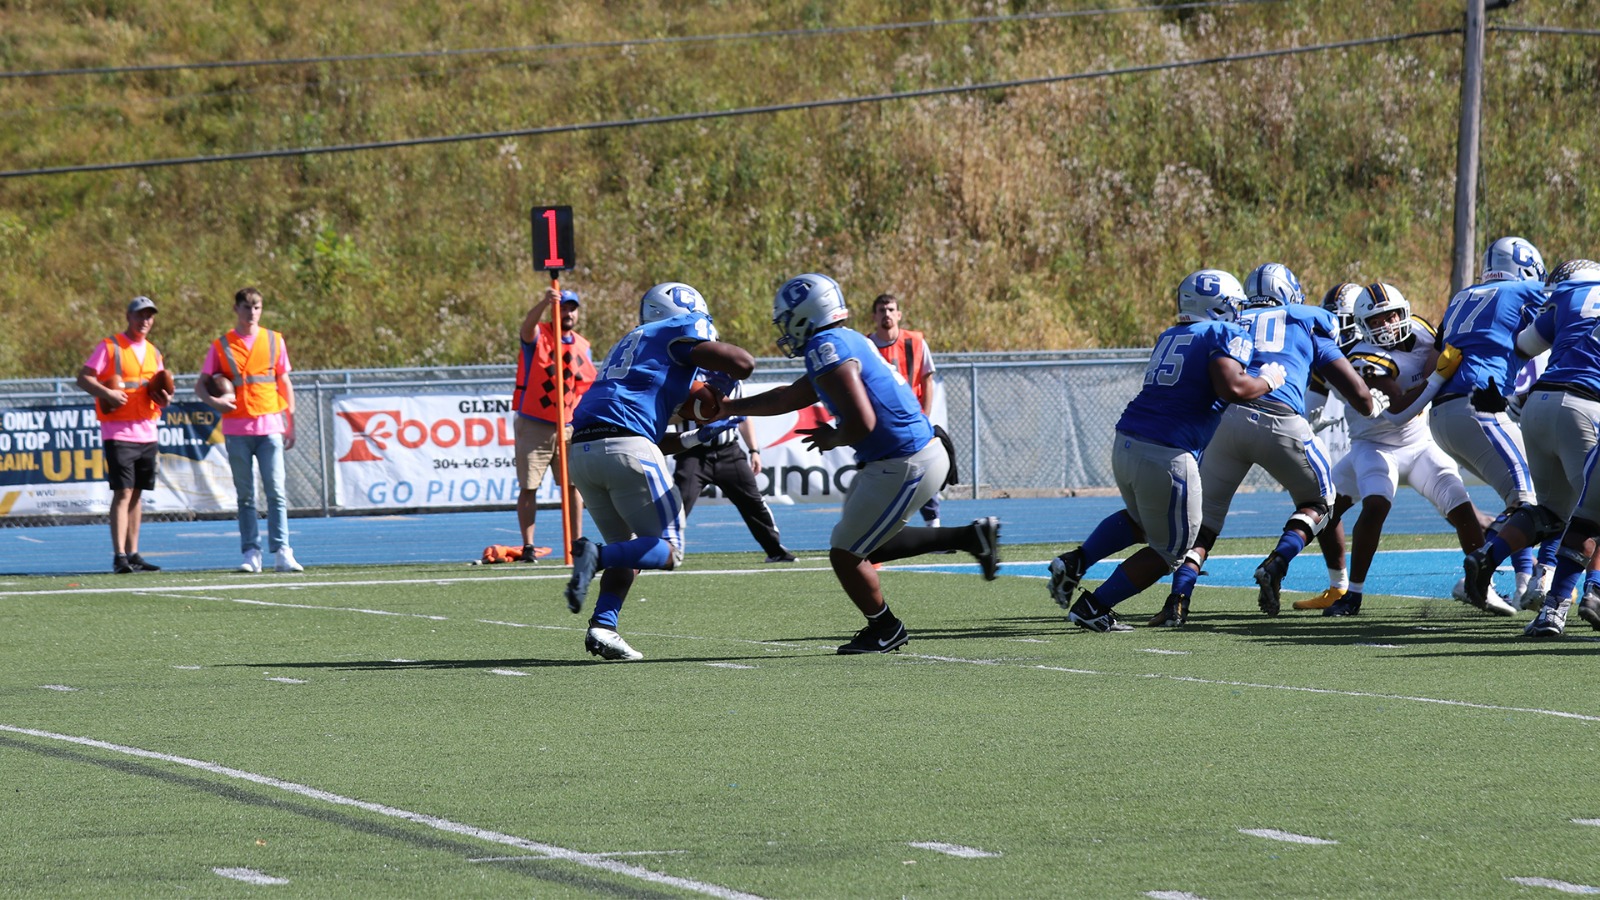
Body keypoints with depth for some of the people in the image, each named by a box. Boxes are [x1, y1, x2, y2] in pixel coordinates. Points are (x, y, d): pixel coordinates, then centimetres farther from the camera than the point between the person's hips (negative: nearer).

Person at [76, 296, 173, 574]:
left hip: (146, 433, 6)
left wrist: (164, 399, 1)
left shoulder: (154, 353, 16)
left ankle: (133, 554, 11)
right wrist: (107, 393, -24)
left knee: (137, 494, 8)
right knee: (123, 492, -12)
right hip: (118, 432, -6)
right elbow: (83, 378, -8)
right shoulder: (109, 347, -3)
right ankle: (119, 556, -14)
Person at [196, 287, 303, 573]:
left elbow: (285, 384, 12)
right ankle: (251, 553, 4)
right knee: (245, 495, 3)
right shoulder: (221, 346, 6)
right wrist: (213, 401, -16)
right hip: (237, 429, 0)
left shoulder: (274, 341, 9)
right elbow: (200, 385, 6)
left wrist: (291, 424, 9)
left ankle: (281, 552, -9)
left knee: (276, 492, -6)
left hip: (270, 426, 0)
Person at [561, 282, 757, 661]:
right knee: (668, 551, 1)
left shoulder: (632, 342, 31)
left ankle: (602, 627, 0)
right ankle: (596, 556, -23)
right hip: (625, 445, -8)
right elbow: (743, 364, 1)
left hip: (581, 450, 8)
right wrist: (723, 373, 21)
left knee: (629, 550, 19)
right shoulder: (679, 332, 8)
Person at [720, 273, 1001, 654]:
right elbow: (789, 398, 27)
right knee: (866, 547, 23)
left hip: (905, 466, -10)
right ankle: (971, 537, 21)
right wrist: (725, 407, 31)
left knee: (846, 556, 4)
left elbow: (861, 422, -26)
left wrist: (831, 439, -4)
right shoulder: (847, 342, 14)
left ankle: (885, 630, 23)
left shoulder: (827, 349, -17)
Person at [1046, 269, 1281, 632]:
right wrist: (1268, 381, -1)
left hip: (1125, 444, 7)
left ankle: (1074, 563, 16)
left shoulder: (1169, 338, 19)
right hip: (1168, 456, -7)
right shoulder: (1226, 336, -3)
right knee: (1169, 549, 13)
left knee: (1139, 520, 34)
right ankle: (1093, 608, 10)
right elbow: (1231, 388, -19)